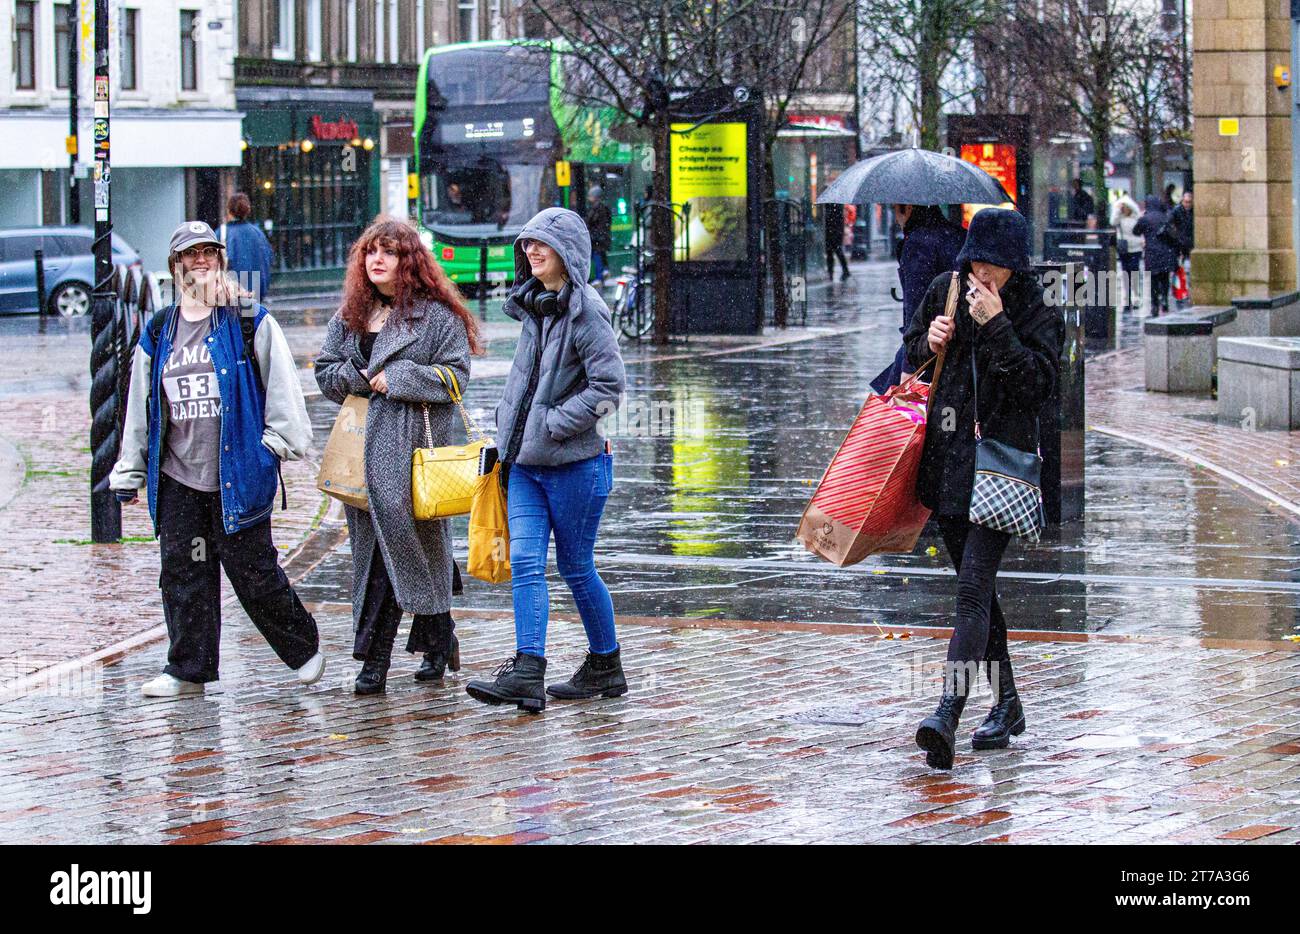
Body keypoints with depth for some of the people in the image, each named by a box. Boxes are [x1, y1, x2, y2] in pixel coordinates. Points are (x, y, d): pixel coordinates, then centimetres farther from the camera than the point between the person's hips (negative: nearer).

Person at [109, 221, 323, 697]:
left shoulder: (249, 322, 0)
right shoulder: (158, 334, 12)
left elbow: (281, 386, 0)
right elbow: (140, 407, 17)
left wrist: (279, 440, -7)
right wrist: (129, 472, 17)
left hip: (238, 474, -4)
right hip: (177, 479, 4)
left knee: (254, 570, -1)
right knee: (182, 570, 4)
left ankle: (304, 647, 18)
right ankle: (189, 669, 12)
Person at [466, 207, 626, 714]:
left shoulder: (585, 311, -12)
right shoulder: (535, 307, 12)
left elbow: (609, 385, -18)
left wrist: (553, 424, -17)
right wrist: (511, 431, 14)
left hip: (573, 462, -7)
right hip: (525, 462, 7)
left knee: (576, 567, 4)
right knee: (525, 563, -5)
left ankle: (606, 665, 20)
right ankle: (527, 674, -11)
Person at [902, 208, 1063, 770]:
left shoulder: (1036, 312, -7)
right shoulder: (945, 291, 6)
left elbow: (1040, 382, -18)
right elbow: (912, 351, 20)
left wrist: (995, 325, -23)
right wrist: (929, 341, -3)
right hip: (949, 456, 6)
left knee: (973, 586, -17)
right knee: (975, 584, 14)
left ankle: (948, 714, -28)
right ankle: (1006, 703, 27)